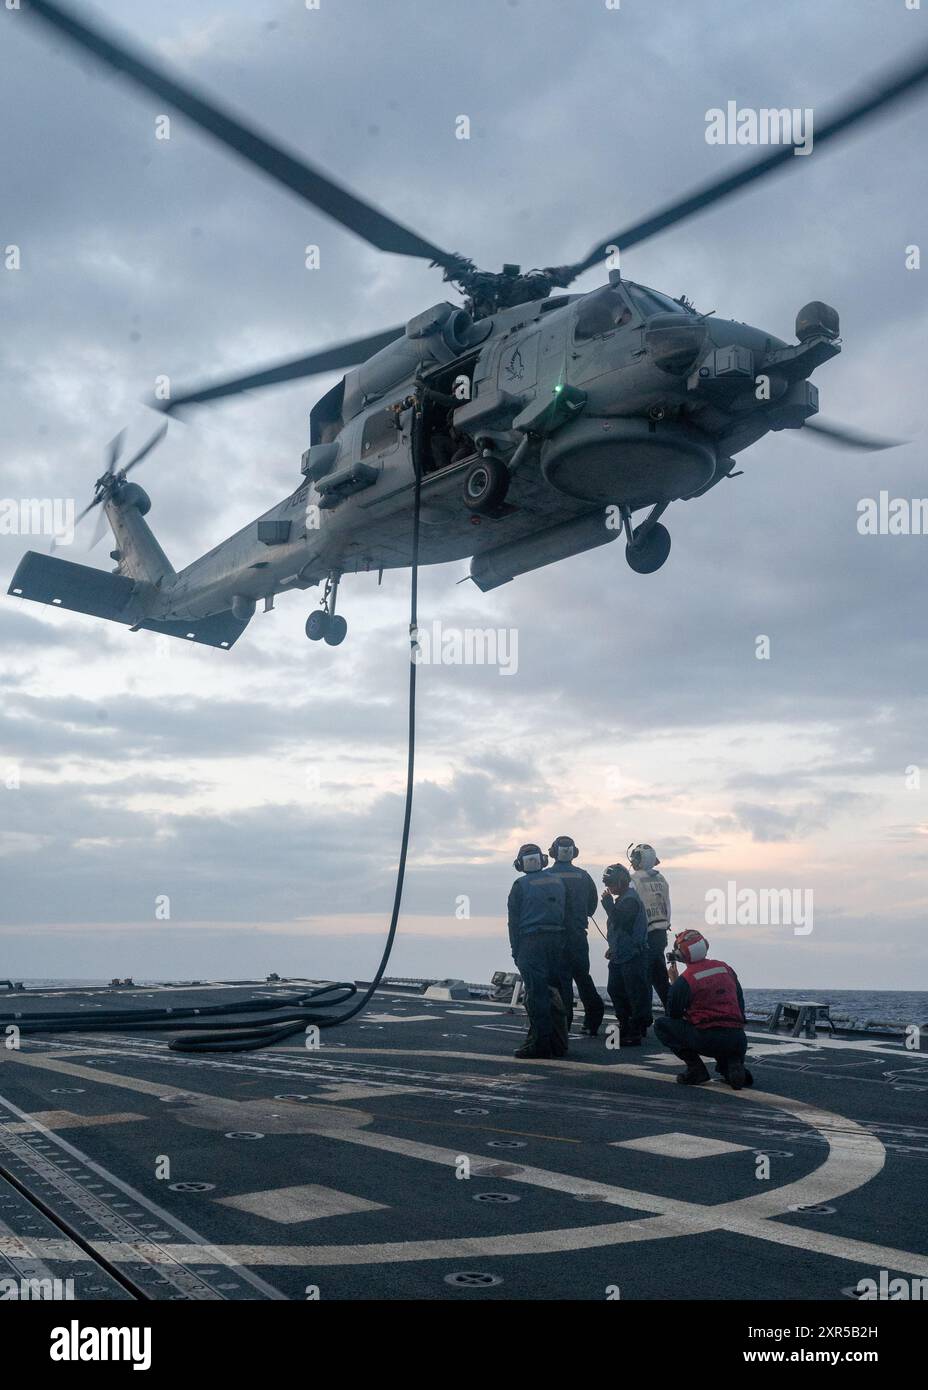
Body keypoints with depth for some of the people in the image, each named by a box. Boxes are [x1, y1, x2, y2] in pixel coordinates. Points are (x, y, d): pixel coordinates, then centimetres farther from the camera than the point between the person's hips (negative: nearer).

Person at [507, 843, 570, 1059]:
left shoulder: (520, 886, -2)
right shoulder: (558, 881, 12)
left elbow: (514, 921, -2)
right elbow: (566, 913, 12)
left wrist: (515, 951, 2)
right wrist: (562, 942, 14)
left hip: (531, 942, -5)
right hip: (558, 940, 5)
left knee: (536, 993, -4)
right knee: (556, 992, 9)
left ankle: (540, 1043, -5)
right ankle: (559, 1043, 14)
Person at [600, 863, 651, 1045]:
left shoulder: (630, 900, -16)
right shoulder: (622, 898, 14)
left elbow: (620, 923, -26)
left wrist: (608, 904, -19)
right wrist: (613, 948, 22)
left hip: (632, 957, -11)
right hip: (620, 955, 11)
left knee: (635, 994, -5)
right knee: (615, 990, 16)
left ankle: (636, 1033, -1)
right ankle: (625, 1026, 27)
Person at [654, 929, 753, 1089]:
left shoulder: (684, 981, -6)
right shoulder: (726, 969, 11)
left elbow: (672, 1014, 5)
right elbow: (740, 1005, 18)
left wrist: (673, 983, 15)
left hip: (707, 1040, -6)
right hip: (739, 1042, 6)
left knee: (661, 1025, 10)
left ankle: (696, 1069, 3)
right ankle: (733, 1064, 5)